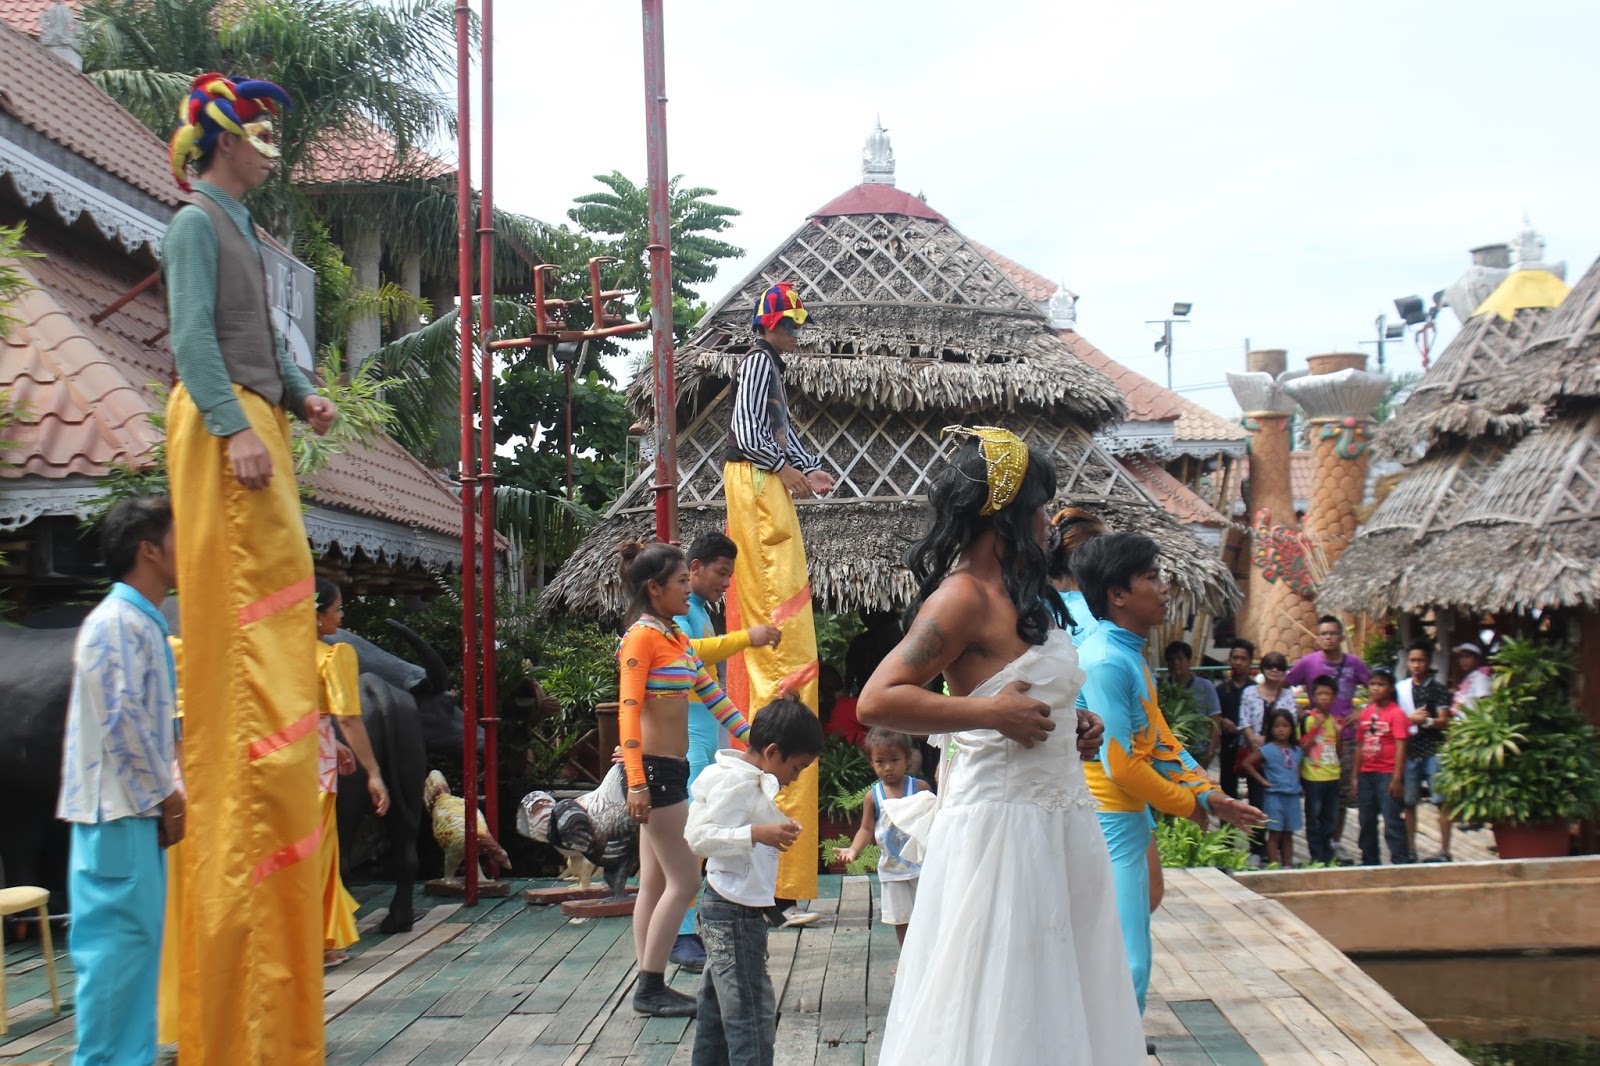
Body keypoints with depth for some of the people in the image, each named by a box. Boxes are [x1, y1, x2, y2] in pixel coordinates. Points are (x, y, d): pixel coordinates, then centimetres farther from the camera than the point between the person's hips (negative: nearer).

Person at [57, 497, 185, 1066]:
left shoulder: (144, 624, 17)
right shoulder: (116, 623, -14)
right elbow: (123, 722, -20)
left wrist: (170, 792, 12)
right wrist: (166, 796, -12)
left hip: (138, 809, 10)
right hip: (117, 810, -10)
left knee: (136, 939, 12)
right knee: (118, 940, -8)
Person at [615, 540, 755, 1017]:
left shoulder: (677, 637, 15)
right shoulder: (642, 636, -13)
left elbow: (712, 694, 18)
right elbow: (629, 709, -19)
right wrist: (635, 782, -25)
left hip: (672, 768, 9)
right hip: (654, 768, -9)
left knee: (656, 882, 11)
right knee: (685, 880, -6)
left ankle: (649, 987, 16)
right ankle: (650, 987, 1)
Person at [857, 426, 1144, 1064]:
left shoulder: (1015, 593, 13)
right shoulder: (965, 597, -15)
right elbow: (877, 700, -23)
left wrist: (1071, 725, 11)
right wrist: (991, 713, -23)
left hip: (1055, 818, 10)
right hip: (1003, 820, -10)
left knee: (1055, 999, 15)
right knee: (998, 1013, -1)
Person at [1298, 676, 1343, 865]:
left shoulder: (1335, 721, 10)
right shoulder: (1308, 719, -7)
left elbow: (1338, 751, 13)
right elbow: (1303, 748, -12)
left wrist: (1339, 733, -2)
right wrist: (1315, 727, -19)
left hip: (1332, 776, 6)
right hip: (1313, 777, -6)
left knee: (1330, 819, 12)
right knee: (1314, 819, 0)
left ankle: (1328, 856, 20)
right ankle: (1317, 857, 5)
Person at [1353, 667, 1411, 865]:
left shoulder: (1396, 713, -9)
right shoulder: (1365, 713, 9)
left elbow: (1400, 747, -13)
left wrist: (1397, 778, -18)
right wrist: (1355, 775, 11)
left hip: (1387, 774, -7)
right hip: (1367, 774, 7)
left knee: (1392, 823, -7)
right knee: (1367, 822, 14)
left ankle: (1401, 862, -3)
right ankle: (1369, 862, 25)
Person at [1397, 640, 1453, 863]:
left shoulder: (1438, 689, 2)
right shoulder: (1401, 688, 11)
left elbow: (1444, 722, -4)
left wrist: (1427, 721, -21)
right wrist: (1411, 718, -6)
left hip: (1433, 751, -4)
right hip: (1408, 751, 4)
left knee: (1441, 802, -5)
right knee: (1409, 803, 8)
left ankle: (1444, 851, -2)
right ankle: (1410, 850, 17)